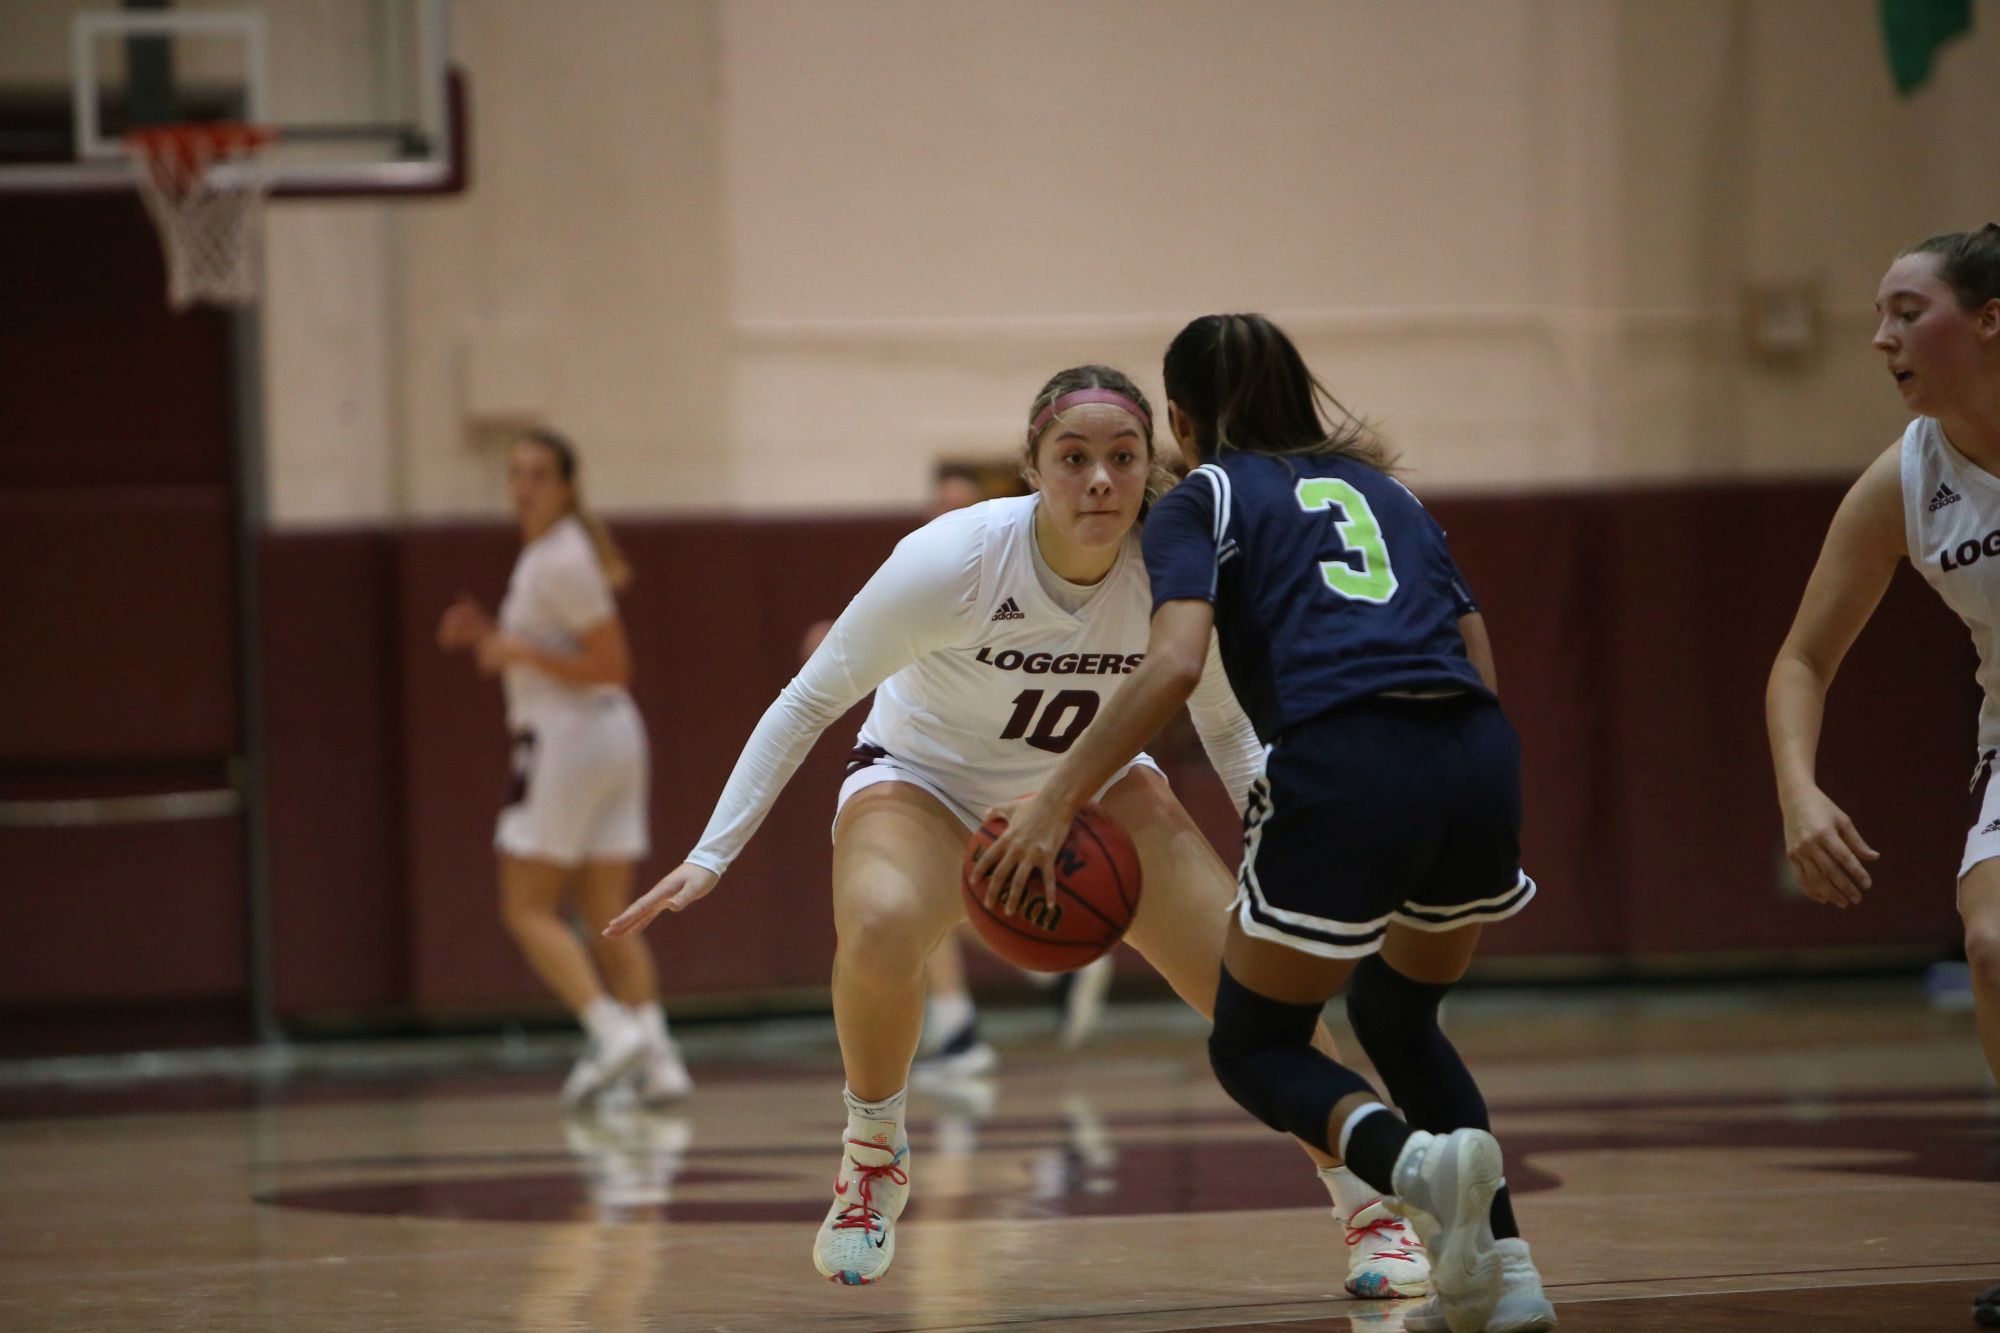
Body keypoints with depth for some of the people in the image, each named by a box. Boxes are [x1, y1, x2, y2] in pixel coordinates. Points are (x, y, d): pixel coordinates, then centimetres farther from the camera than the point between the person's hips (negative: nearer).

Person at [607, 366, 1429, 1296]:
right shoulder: (951, 563, -32)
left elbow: (1226, 728, -4)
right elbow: (808, 703, -20)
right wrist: (710, 858, -24)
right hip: (925, 783, -3)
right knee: (880, 928, -35)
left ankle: (1369, 1208, 8)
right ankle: (871, 1163, -8)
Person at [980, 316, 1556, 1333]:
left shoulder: (1200, 502, 13)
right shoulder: (1380, 487, 29)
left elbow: (1175, 662, -6)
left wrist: (1059, 801, -5)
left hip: (1343, 765, -5)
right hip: (1479, 758, 5)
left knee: (1254, 1048, 12)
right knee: (1397, 1015, 29)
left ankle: (1418, 1162, -18)